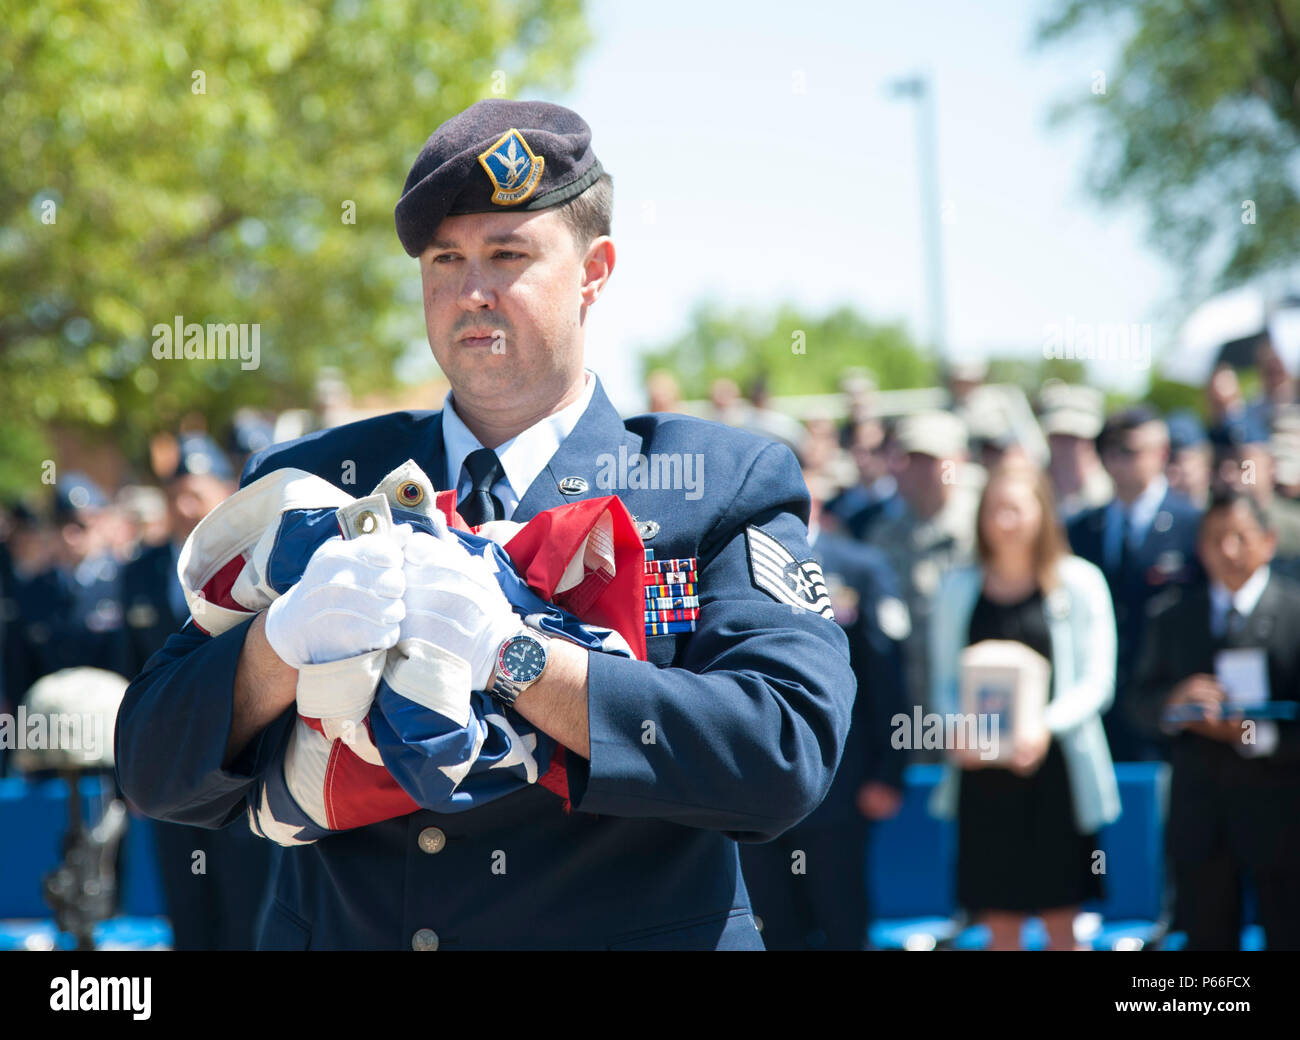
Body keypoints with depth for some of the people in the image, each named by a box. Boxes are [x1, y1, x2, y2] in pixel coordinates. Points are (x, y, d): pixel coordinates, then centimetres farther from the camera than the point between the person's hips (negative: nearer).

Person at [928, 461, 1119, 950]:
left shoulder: (1079, 582, 1)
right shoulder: (958, 588, 9)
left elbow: (1097, 680, -3)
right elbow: (944, 679, 11)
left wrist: (1046, 727, -19)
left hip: (1052, 766, -2)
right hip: (981, 770, 2)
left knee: (1060, 921, 0)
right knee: (999, 924, 5)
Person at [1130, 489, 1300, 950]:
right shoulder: (1175, 613, 9)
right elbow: (1143, 703, 8)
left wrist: (1257, 735, -23)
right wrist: (1174, 702, -14)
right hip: (1199, 812, 3)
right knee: (1206, 938, 9)